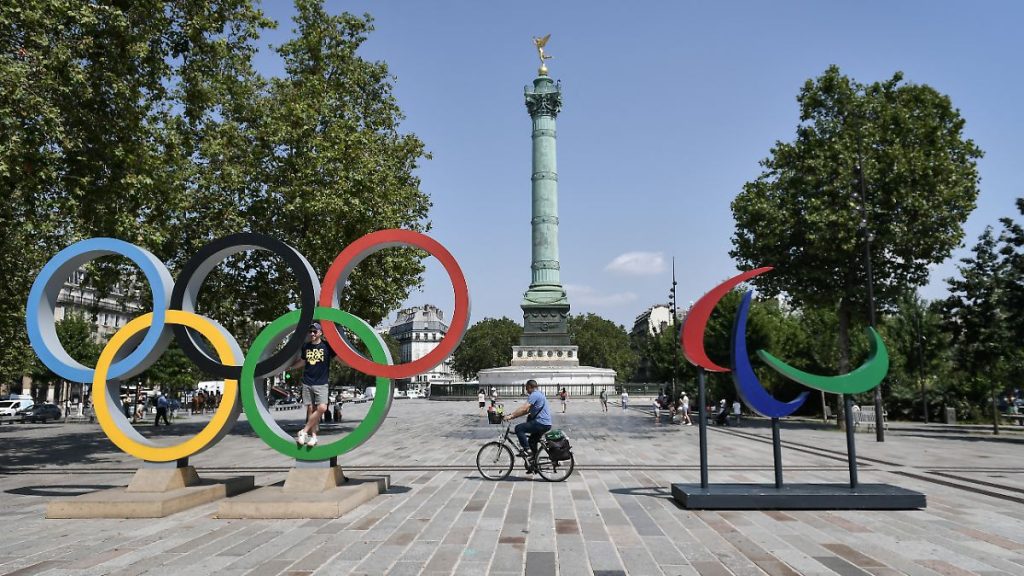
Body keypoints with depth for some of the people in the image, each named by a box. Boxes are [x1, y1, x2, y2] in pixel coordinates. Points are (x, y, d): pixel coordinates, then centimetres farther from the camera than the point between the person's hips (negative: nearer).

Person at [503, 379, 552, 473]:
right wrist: (513, 414, 16)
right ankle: (533, 465, 23)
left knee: (518, 428, -12)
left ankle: (527, 450, -12)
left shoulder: (534, 395, -11)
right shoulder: (539, 394, 22)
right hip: (546, 424, 11)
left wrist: (511, 416, -18)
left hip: (541, 423, -11)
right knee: (532, 442, 20)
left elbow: (524, 409, -21)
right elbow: (527, 410, 22)